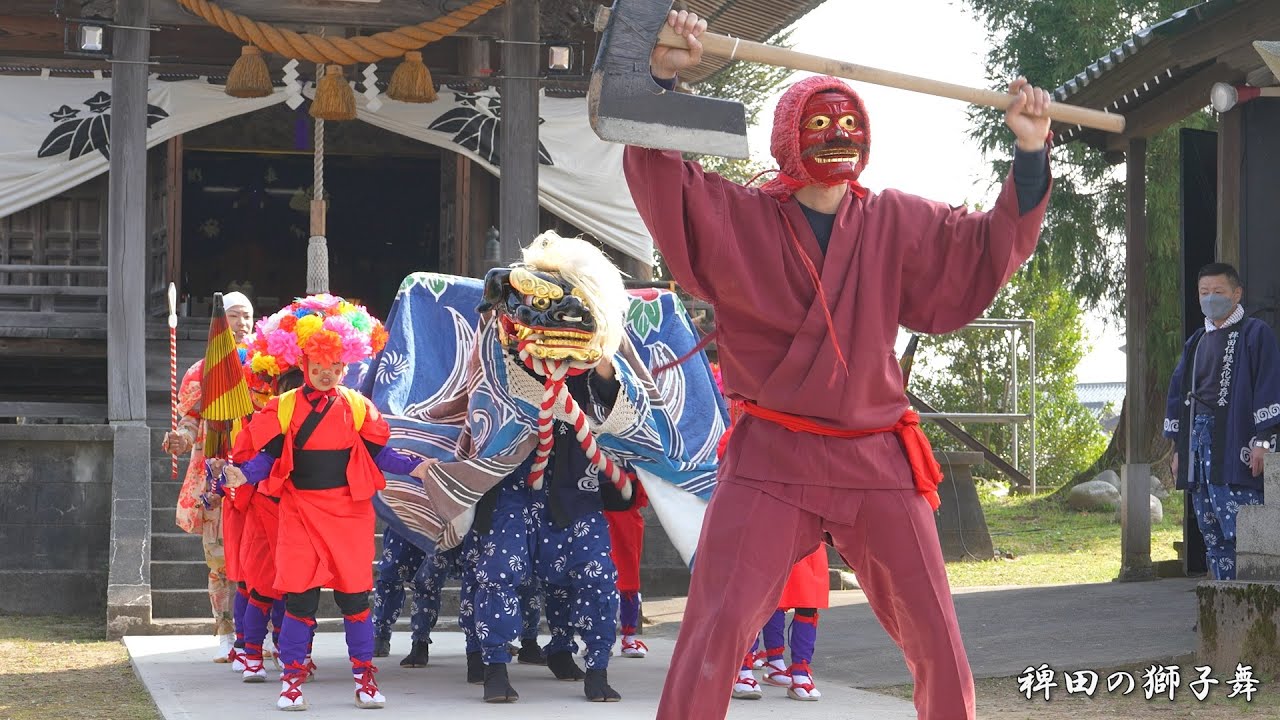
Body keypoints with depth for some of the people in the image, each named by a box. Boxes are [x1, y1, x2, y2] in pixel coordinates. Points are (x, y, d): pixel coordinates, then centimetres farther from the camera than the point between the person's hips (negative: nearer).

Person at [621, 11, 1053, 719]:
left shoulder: (897, 223, 8)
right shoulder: (736, 218, 0)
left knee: (937, 642, 7)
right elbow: (660, 176, -13)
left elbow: (990, 245, 8)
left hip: (877, 466, 3)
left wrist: (1030, 153, -3)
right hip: (769, 461, -3)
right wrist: (662, 76, -27)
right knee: (717, 628, -12)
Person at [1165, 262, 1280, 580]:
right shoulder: (1197, 342, 21)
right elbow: (1179, 392, 22)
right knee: (1210, 530, 6)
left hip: (1235, 443, -7)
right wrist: (1178, 448, 17)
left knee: (1240, 528, -14)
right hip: (1198, 441, 7)